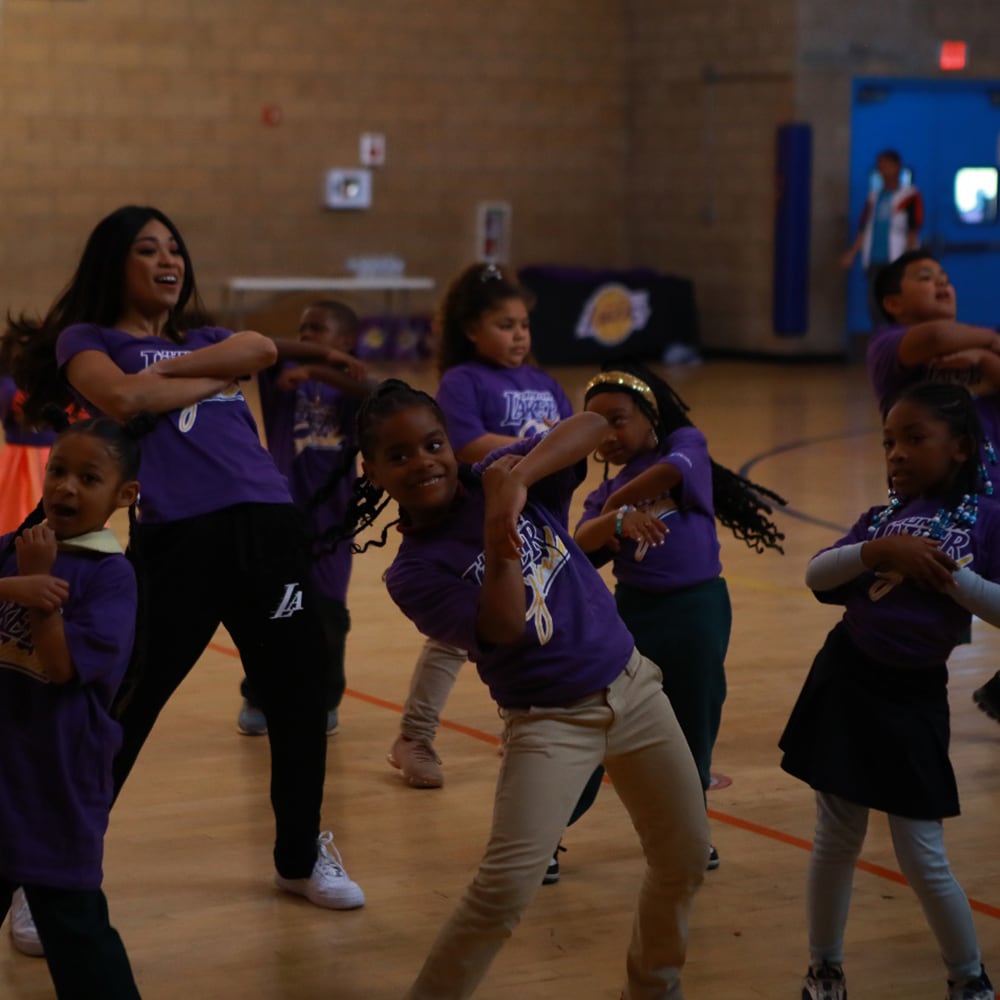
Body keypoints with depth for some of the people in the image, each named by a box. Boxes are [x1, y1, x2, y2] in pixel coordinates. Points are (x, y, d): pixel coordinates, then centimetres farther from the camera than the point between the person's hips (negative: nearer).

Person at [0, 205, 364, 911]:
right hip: (179, 540, -5)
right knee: (123, 715, -1)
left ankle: (303, 855, 32)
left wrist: (164, 372, -7)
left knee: (299, 698, 12)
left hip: (270, 528, 5)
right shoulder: (87, 340, 8)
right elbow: (120, 397, -15)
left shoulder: (201, 341, 22)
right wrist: (213, 379, -3)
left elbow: (262, 350, -1)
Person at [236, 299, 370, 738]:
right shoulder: (283, 375, 3)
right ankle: (257, 698, 20)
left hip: (330, 517, 0)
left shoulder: (346, 388, 3)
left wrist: (319, 369, -29)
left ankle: (326, 701, 19)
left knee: (327, 613, 1)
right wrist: (322, 355, -24)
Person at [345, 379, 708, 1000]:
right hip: (550, 721, -4)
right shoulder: (413, 572, -11)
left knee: (686, 861, 14)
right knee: (504, 889, -20)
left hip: (633, 686, 4)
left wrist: (518, 482, -30)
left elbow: (593, 426, -18)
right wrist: (501, 530, -27)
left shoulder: (501, 477, -3)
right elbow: (502, 627, -25)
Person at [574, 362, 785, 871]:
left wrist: (617, 502, -11)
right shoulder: (607, 491, 6)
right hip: (635, 608, 2)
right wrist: (619, 518, -36)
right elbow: (583, 538, -14)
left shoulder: (685, 443, -1)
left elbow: (673, 472, -25)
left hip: (697, 606, -2)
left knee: (693, 724, 11)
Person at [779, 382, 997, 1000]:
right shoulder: (883, 518, 5)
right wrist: (879, 551, -20)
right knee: (837, 841, 12)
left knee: (923, 859, 0)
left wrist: (947, 574, -21)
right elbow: (816, 576, -6)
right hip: (846, 683, 3)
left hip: (913, 699, -3)